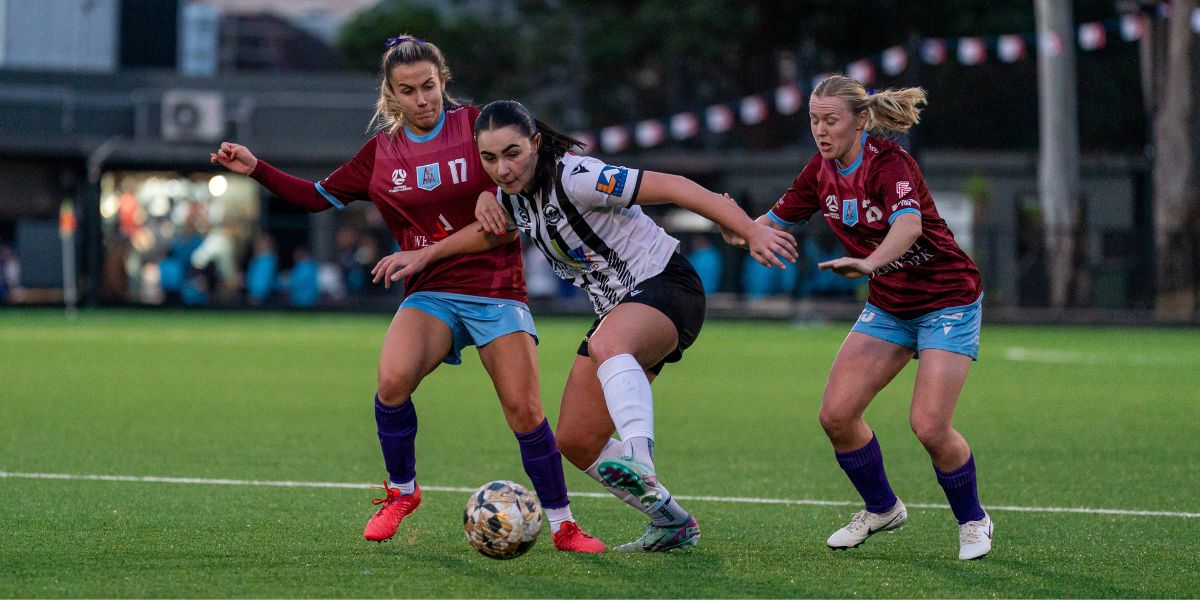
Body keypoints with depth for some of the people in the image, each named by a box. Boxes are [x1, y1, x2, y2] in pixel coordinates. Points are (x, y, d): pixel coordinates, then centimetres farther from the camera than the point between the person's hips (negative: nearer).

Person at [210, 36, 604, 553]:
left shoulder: (478, 126, -2)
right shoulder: (382, 151, 8)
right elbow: (319, 196, 17)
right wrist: (256, 169, 8)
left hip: (496, 290, -2)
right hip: (430, 292, 2)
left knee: (524, 409, -12)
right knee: (393, 379, -25)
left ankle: (562, 525, 4)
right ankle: (401, 492, 0)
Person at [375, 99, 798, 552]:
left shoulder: (573, 178, -22)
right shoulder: (513, 194, 3)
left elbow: (673, 187, -24)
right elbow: (497, 231, 29)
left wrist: (753, 232, -29)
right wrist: (425, 255, 18)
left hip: (666, 287, -9)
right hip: (618, 309, 9)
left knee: (607, 345, -43)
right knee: (576, 443, 1)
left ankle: (640, 467, -63)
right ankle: (672, 524, 16)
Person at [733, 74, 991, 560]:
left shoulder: (888, 164, -24)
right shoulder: (821, 172, -2)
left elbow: (909, 224, -44)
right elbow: (774, 223, 8)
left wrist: (869, 264, -62)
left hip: (948, 301, -7)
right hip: (888, 308, 7)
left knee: (929, 426, -18)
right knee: (836, 414, -5)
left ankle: (972, 520, 9)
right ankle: (882, 509, 19)